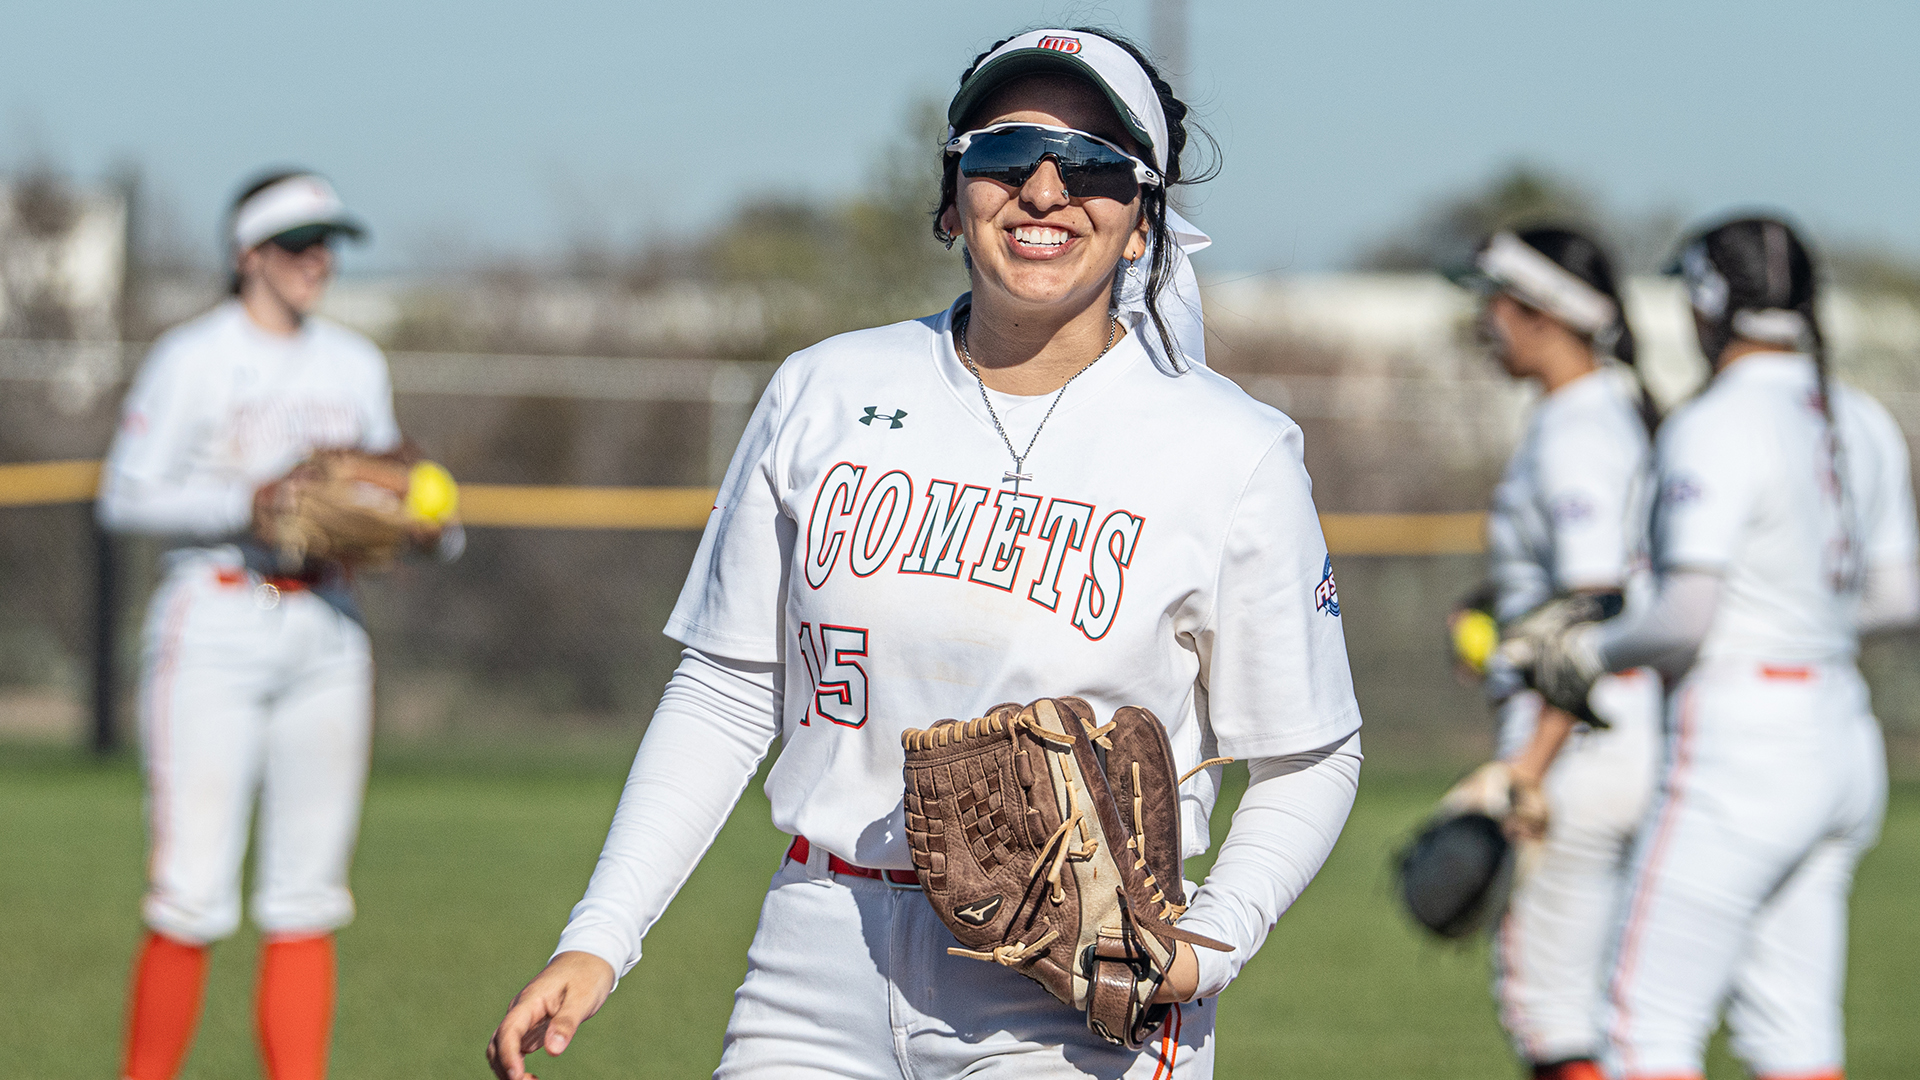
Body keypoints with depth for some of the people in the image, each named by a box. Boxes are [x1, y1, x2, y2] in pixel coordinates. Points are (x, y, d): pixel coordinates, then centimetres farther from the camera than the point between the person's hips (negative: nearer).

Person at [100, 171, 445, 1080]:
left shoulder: (355, 365, 14)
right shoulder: (192, 358, -3)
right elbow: (125, 498, -7)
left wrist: (420, 526, -2)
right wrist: (248, 501, -19)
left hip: (324, 636, 5)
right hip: (214, 630, -5)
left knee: (306, 896, 3)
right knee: (192, 900, -10)